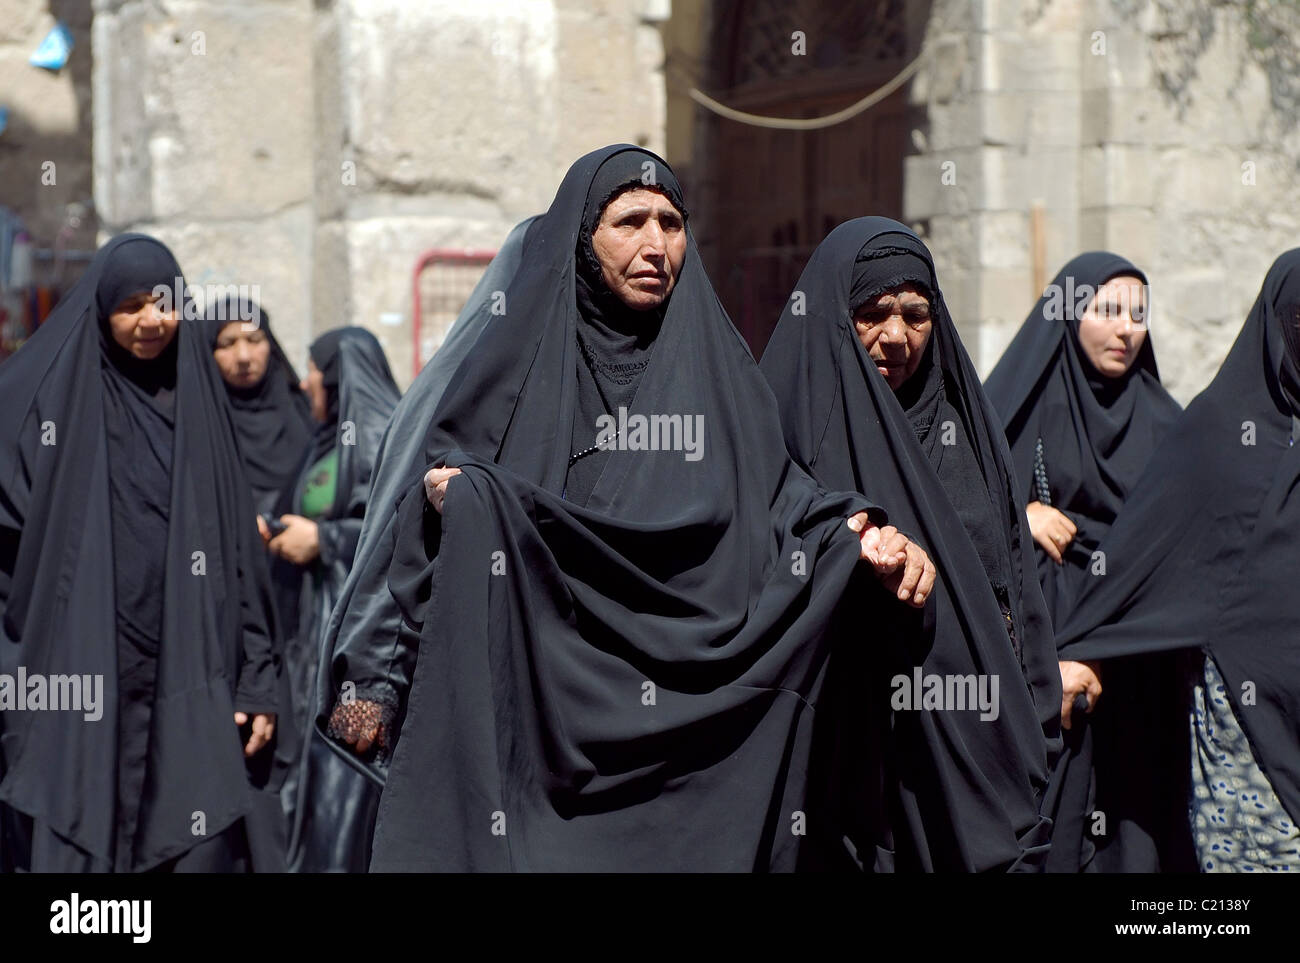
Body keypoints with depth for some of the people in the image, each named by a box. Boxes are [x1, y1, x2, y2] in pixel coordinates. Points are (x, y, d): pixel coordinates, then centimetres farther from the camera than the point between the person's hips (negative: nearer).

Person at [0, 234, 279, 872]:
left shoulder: (197, 402, 10)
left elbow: (239, 552, 9)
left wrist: (257, 682, 4)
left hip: (188, 690, 3)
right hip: (73, 687, -2)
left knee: (196, 850, -1)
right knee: (71, 851, -5)